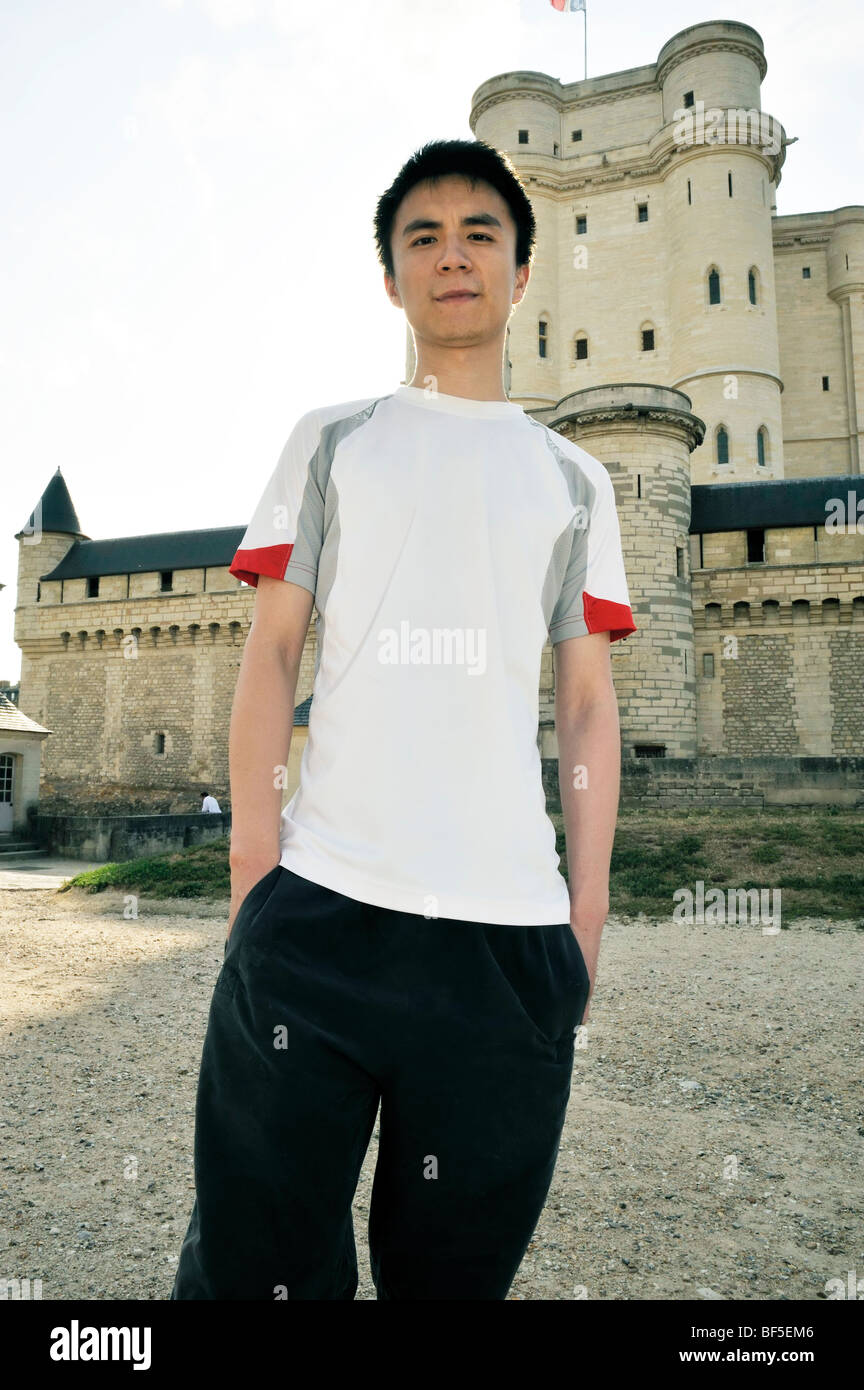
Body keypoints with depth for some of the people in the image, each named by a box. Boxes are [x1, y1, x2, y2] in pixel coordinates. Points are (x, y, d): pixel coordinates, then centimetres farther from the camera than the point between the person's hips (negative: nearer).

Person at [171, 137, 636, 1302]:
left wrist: (589, 903, 5)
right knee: (257, 1256, 5)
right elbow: (271, 652, 7)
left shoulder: (573, 479, 16)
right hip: (319, 908, 0)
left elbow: (588, 699, 12)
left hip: (512, 925, 1)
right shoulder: (330, 441, 14)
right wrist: (254, 862, -2)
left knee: (456, 1262, 10)